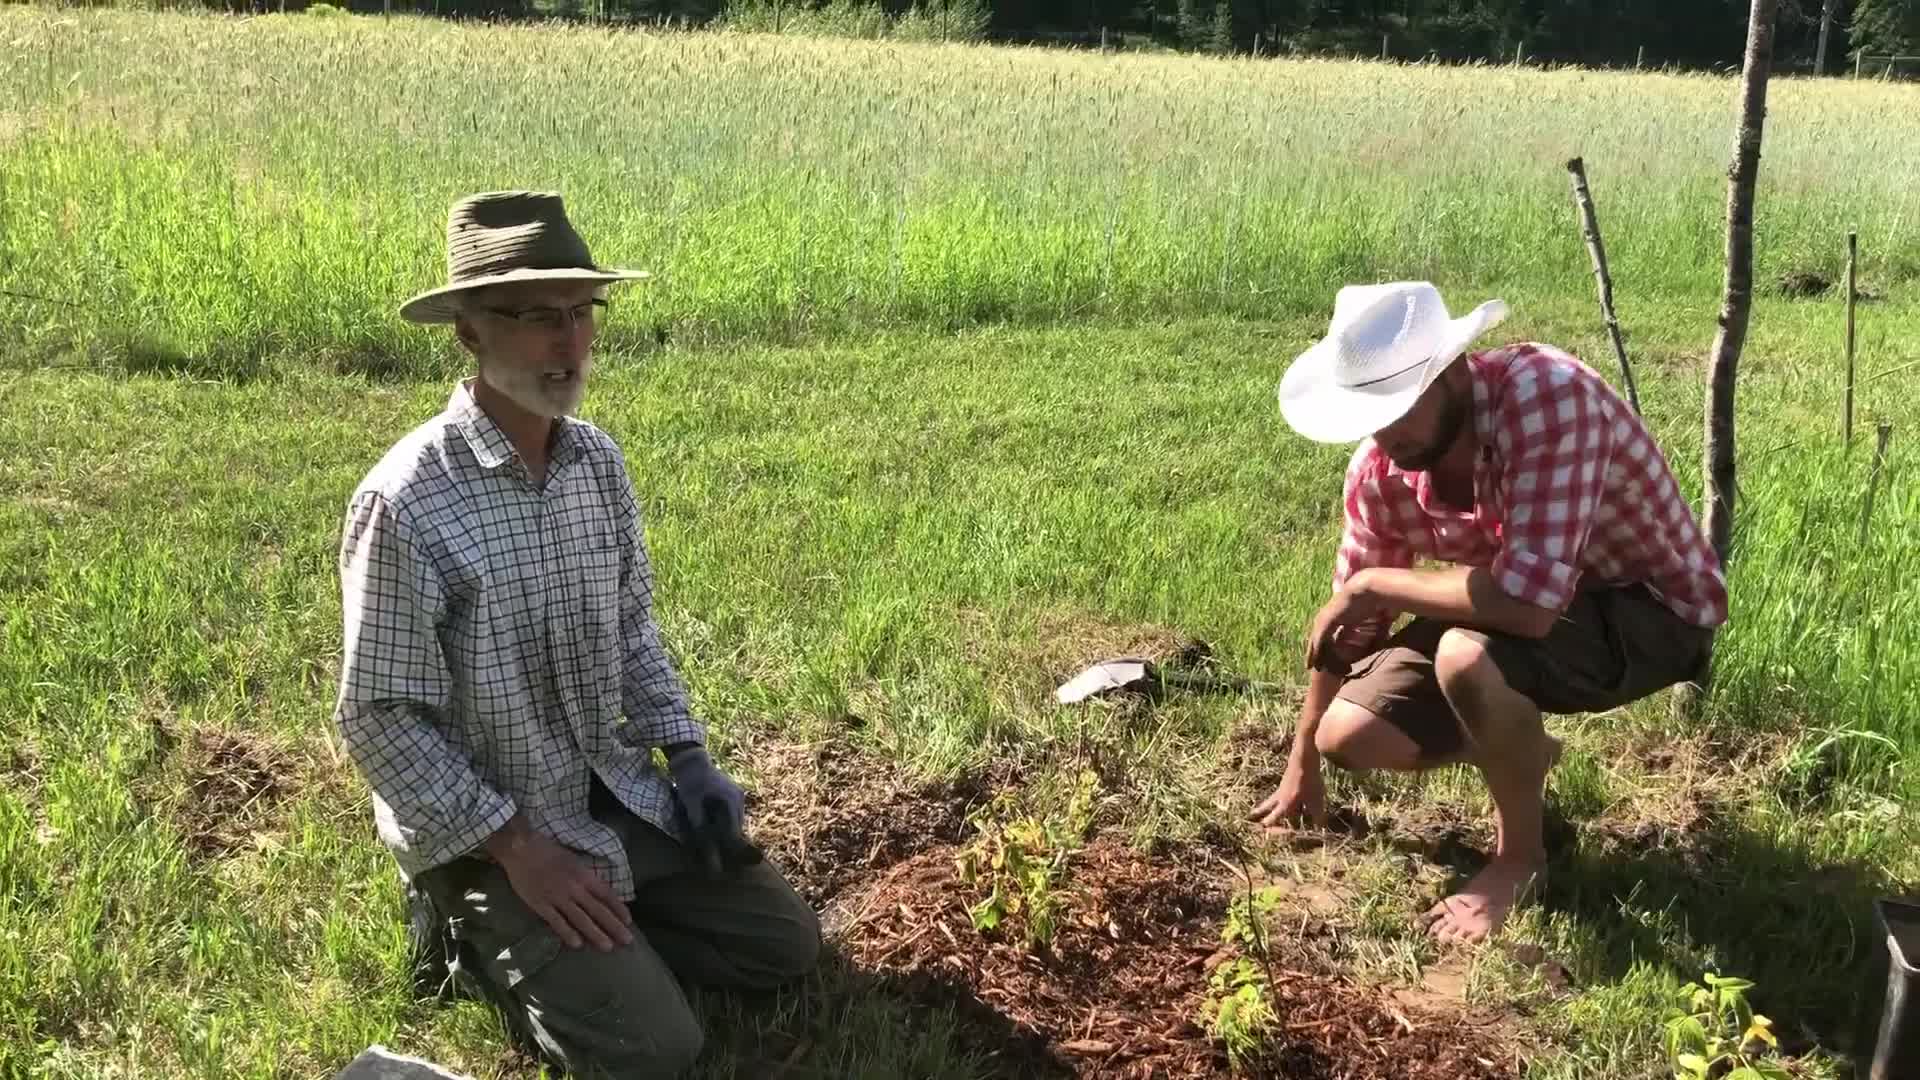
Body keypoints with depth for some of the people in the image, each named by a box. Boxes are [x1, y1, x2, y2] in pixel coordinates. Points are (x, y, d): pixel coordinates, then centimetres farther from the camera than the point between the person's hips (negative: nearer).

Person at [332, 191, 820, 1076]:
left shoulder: (599, 460, -2)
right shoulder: (407, 502, -24)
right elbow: (378, 722, -20)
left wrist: (687, 756, 1)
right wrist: (520, 851, -21)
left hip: (616, 794, 7)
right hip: (486, 827, -6)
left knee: (786, 943, 5)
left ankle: (601, 925, 18)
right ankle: (480, 925, 7)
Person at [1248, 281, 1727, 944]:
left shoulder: (1548, 397, -35)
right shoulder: (1379, 468, -14)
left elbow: (1529, 601, -44)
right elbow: (1351, 627, 1)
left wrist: (1376, 583, -30)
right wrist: (1303, 767, 10)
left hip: (1652, 611, -6)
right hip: (1521, 608, 7)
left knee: (1466, 658, -35)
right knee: (1349, 736, -9)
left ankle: (1521, 856, -7)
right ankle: (1523, 755, 20)